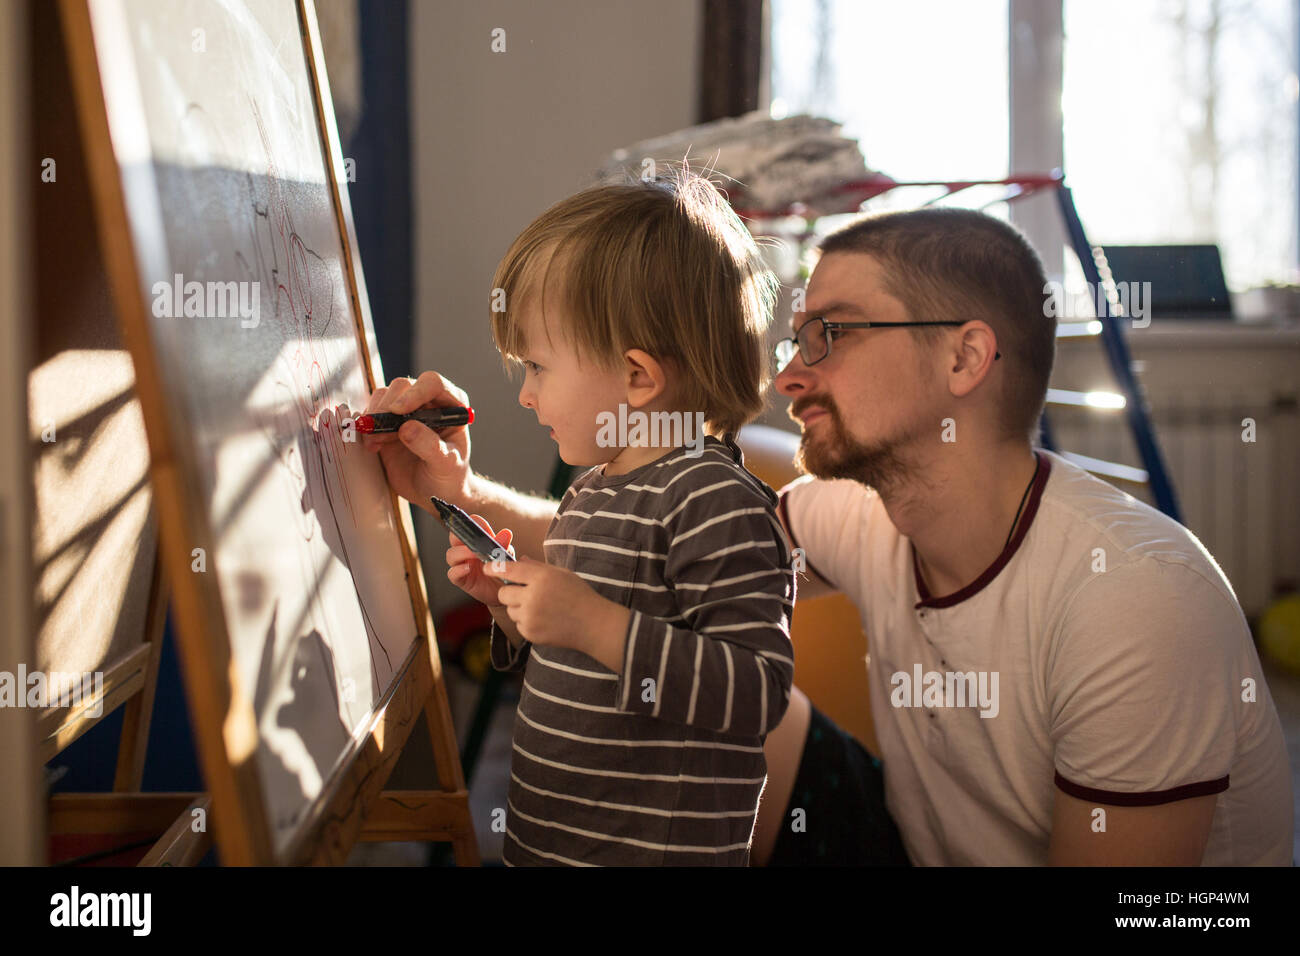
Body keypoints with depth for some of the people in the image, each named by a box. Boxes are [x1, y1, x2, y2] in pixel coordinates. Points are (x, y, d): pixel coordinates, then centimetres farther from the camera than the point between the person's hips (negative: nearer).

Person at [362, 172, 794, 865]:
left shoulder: (716, 502, -19)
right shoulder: (592, 493, 10)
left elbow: (760, 693, -26)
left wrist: (599, 625, -29)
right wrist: (512, 601, 3)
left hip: (658, 851, -9)